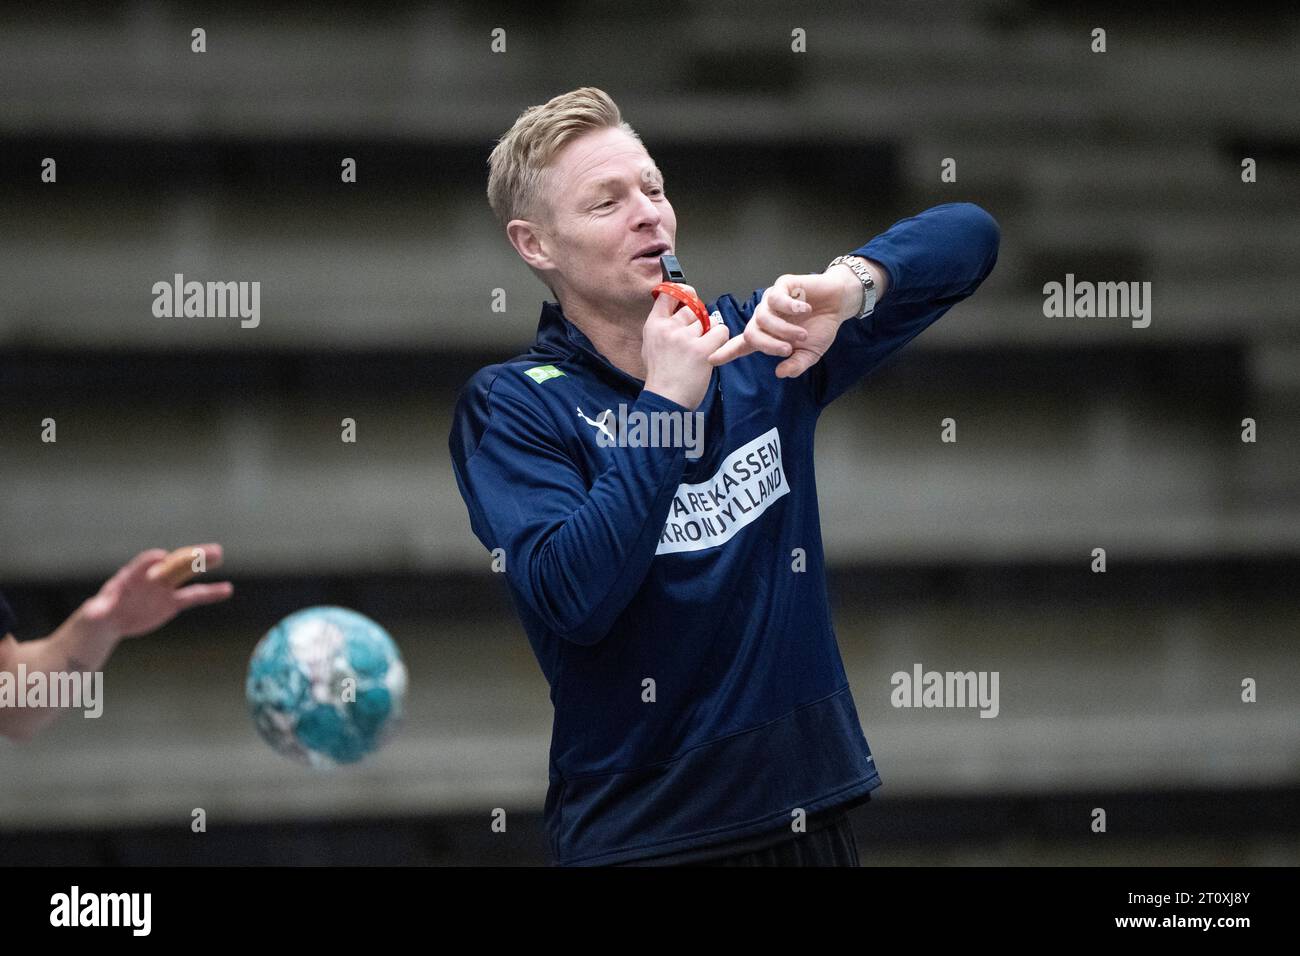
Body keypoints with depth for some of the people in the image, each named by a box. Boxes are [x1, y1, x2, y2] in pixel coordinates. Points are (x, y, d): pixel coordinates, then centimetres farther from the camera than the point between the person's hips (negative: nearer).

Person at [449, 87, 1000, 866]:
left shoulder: (758, 347, 6)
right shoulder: (510, 406, -7)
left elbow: (967, 236, 4)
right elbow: (572, 599, -22)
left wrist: (851, 286, -17)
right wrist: (665, 401, -21)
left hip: (810, 816, 4)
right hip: (641, 837, -4)